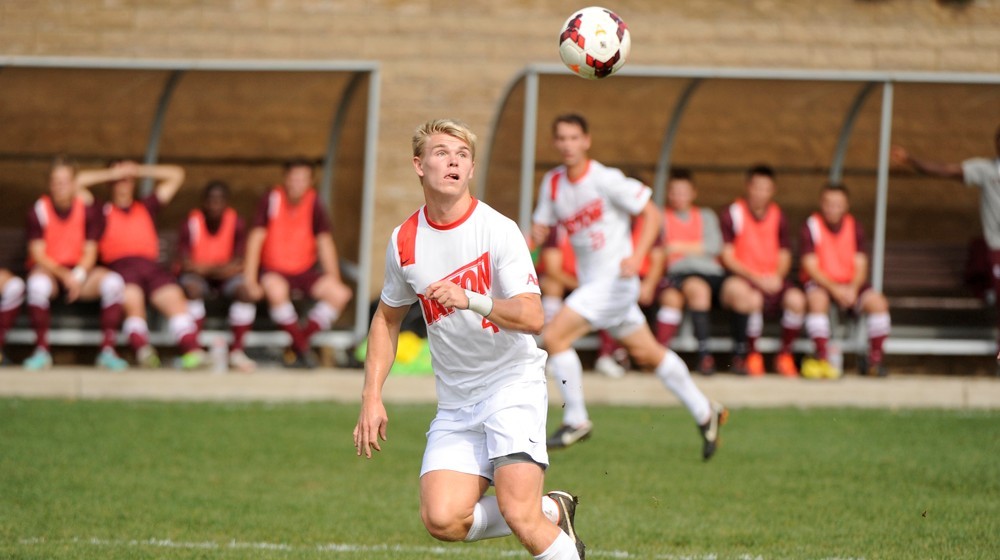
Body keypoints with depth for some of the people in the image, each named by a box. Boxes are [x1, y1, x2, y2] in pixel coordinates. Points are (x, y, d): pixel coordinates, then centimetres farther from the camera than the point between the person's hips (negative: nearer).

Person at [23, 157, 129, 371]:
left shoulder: (87, 210, -2)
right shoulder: (39, 210, -7)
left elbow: (90, 253, -1)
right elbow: (37, 254, -10)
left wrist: (79, 275, -21)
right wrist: (64, 275, -24)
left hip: (79, 272, 2)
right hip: (48, 271, -2)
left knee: (113, 281, -28)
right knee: (37, 283, -39)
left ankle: (107, 350, -25)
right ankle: (41, 351, -28)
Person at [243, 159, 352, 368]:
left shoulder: (314, 204, -1)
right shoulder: (272, 199, -7)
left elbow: (325, 243, 2)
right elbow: (256, 239, -7)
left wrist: (334, 280, -5)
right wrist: (250, 280, -14)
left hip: (305, 271, 3)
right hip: (274, 271, -3)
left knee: (340, 293, -22)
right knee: (276, 290, -38)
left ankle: (300, 340, -13)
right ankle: (302, 349, -23)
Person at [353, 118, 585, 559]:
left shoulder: (497, 230, -12)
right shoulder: (404, 241, 3)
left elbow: (532, 317, -19)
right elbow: (387, 318, 18)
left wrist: (472, 301, -34)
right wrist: (372, 398, 11)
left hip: (512, 381, -5)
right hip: (455, 400, 5)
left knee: (519, 514, -21)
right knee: (442, 519, -13)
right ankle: (551, 512, 11)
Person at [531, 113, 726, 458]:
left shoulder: (606, 180, -15)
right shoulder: (553, 183, 5)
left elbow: (651, 213, -10)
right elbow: (541, 227, 11)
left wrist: (637, 255, -22)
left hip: (615, 278, -7)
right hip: (590, 280, 7)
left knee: (554, 336, -17)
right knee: (647, 353, 15)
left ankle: (576, 421, -5)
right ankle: (704, 413, 28)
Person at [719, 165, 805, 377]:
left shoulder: (778, 216, 13)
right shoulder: (733, 214, 0)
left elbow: (784, 256, 17)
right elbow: (726, 257, -4)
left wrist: (777, 276, -5)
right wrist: (755, 277, -14)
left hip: (772, 279, 4)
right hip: (742, 279, -4)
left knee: (796, 299, -27)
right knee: (752, 299, -38)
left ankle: (785, 355, -10)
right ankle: (751, 356, -19)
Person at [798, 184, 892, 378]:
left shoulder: (854, 227, 4)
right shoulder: (811, 226, -6)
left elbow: (860, 266, 1)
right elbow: (810, 267, -11)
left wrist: (853, 289, -19)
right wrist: (834, 289, -24)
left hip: (849, 284, 3)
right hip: (820, 283, -3)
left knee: (878, 302, -23)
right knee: (817, 300, -38)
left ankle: (875, 359, -12)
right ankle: (821, 358, -36)